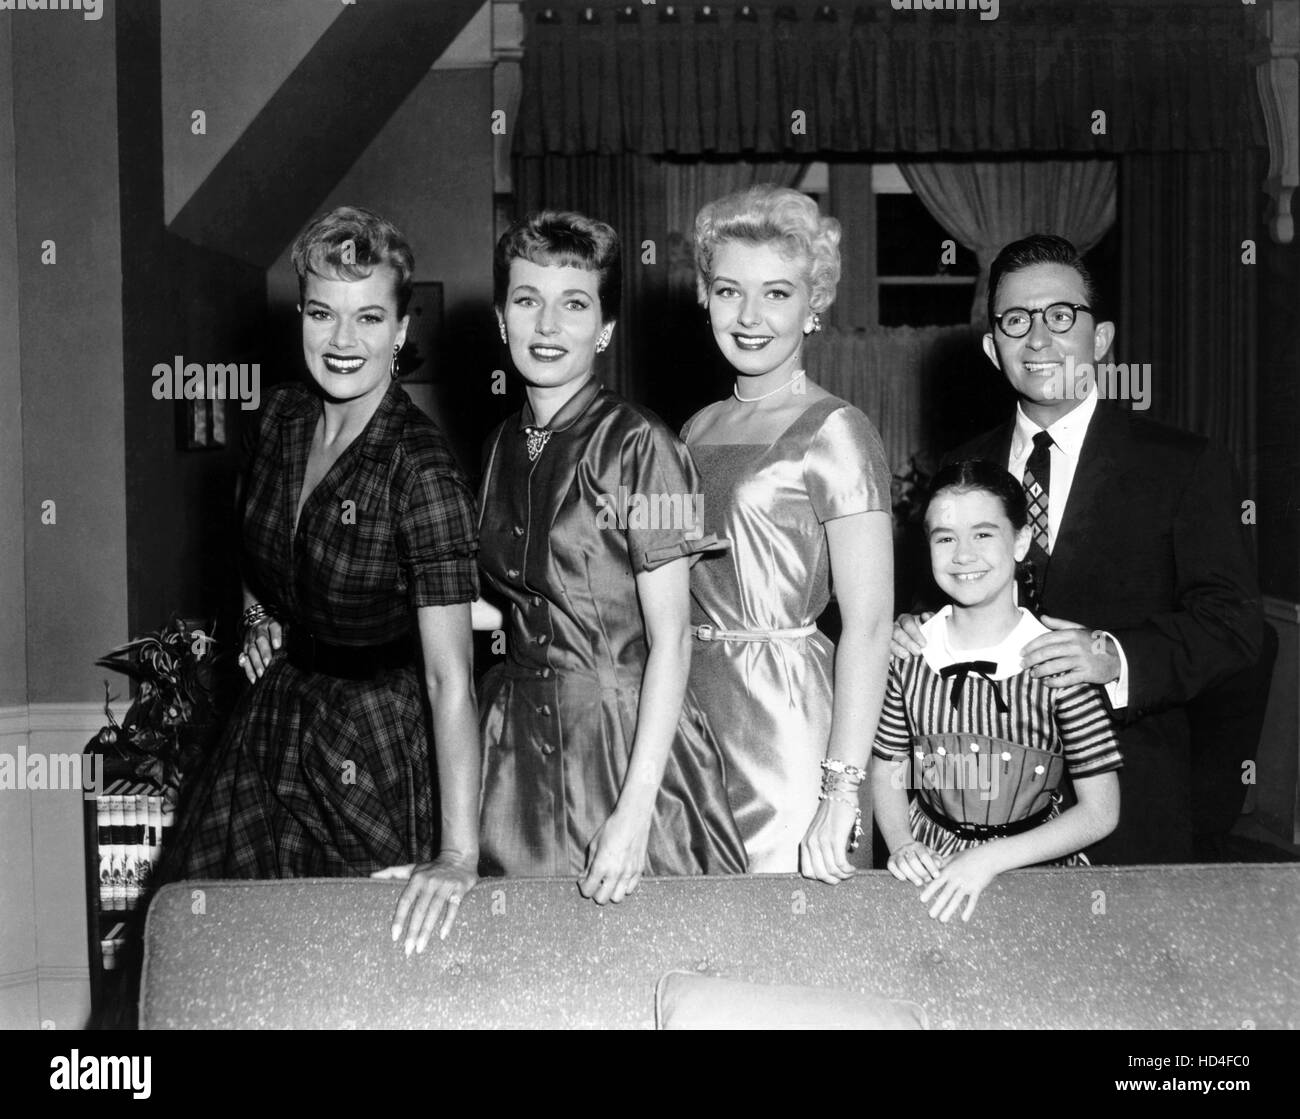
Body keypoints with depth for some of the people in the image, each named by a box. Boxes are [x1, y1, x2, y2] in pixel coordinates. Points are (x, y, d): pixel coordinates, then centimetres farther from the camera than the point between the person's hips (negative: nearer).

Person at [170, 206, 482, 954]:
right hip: (265, 732, 6)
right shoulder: (282, 417, -3)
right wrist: (259, 620, 1)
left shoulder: (419, 466, -24)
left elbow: (449, 676, -31)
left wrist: (458, 855, -37)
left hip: (371, 757, -6)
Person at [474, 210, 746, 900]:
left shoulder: (639, 445, -12)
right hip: (518, 743, 5)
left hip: (626, 737, -5)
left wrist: (636, 808, -19)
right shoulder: (503, 448, 8)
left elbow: (671, 640, -14)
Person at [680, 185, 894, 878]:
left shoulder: (834, 432, -9)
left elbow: (869, 625, -15)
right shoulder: (699, 429, 12)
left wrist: (841, 791, -20)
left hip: (784, 713, -6)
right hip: (691, 703, 6)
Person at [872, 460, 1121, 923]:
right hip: (931, 864, 2)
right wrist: (902, 846, -9)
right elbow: (886, 773, 10)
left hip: (1034, 866, -2)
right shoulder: (908, 655, -2)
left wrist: (992, 859, -15)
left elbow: (1100, 812, -6)